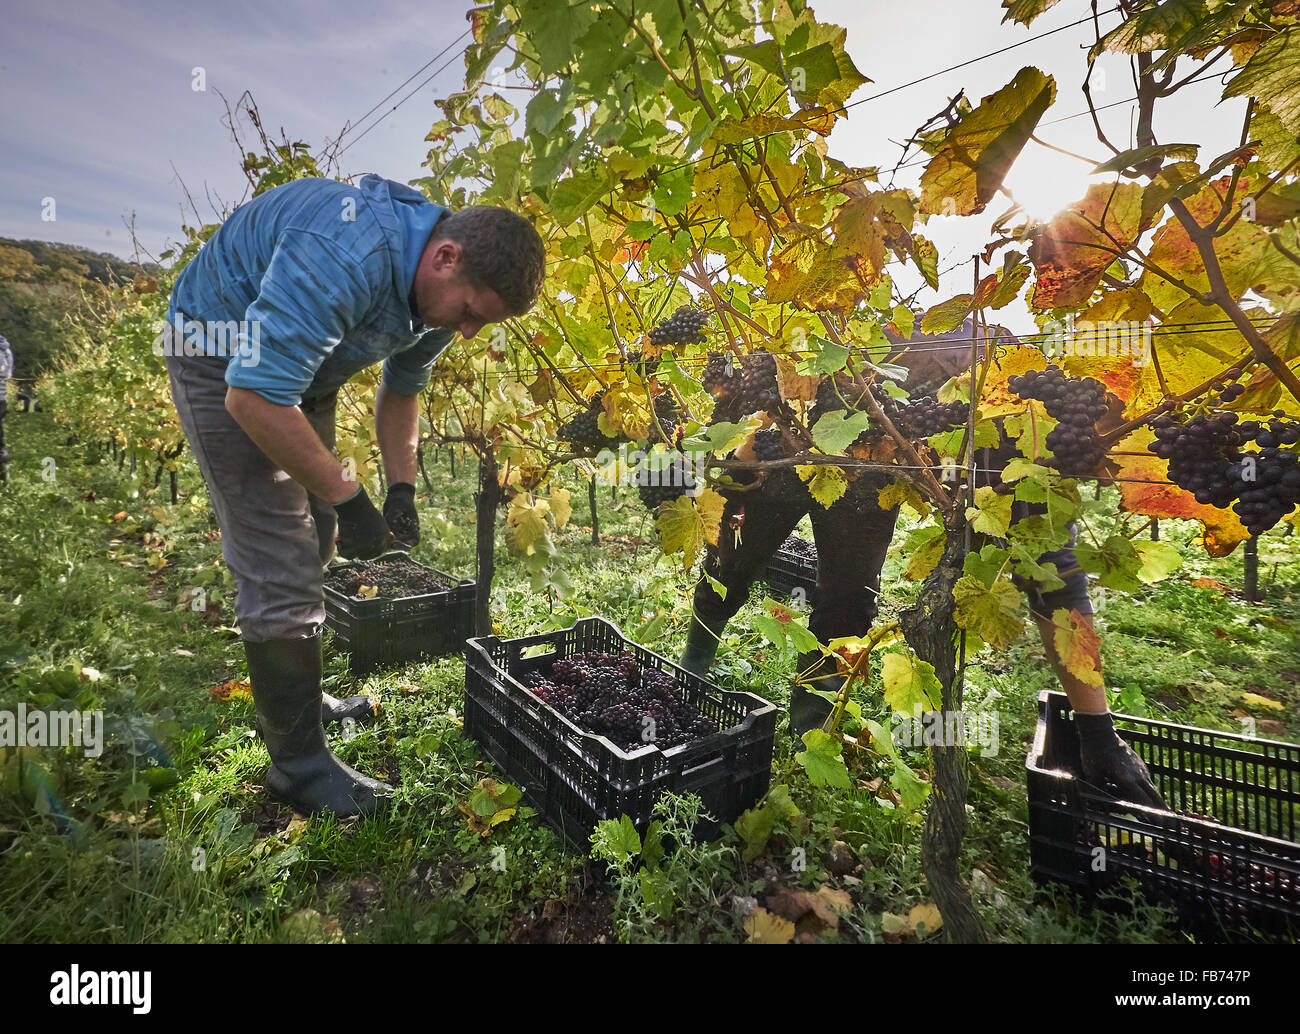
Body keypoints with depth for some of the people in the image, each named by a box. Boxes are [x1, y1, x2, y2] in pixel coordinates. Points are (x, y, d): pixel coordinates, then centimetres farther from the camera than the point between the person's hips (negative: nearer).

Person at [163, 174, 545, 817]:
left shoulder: (442, 286, -8)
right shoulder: (343, 258, -36)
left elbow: (400, 390, 6)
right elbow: (253, 398, -35)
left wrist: (402, 489, -3)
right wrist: (347, 497, -28)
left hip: (297, 364, 8)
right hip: (218, 354, -8)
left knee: (313, 548, 14)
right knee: (280, 571, -12)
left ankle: (296, 698, 35)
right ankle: (299, 764, 5)